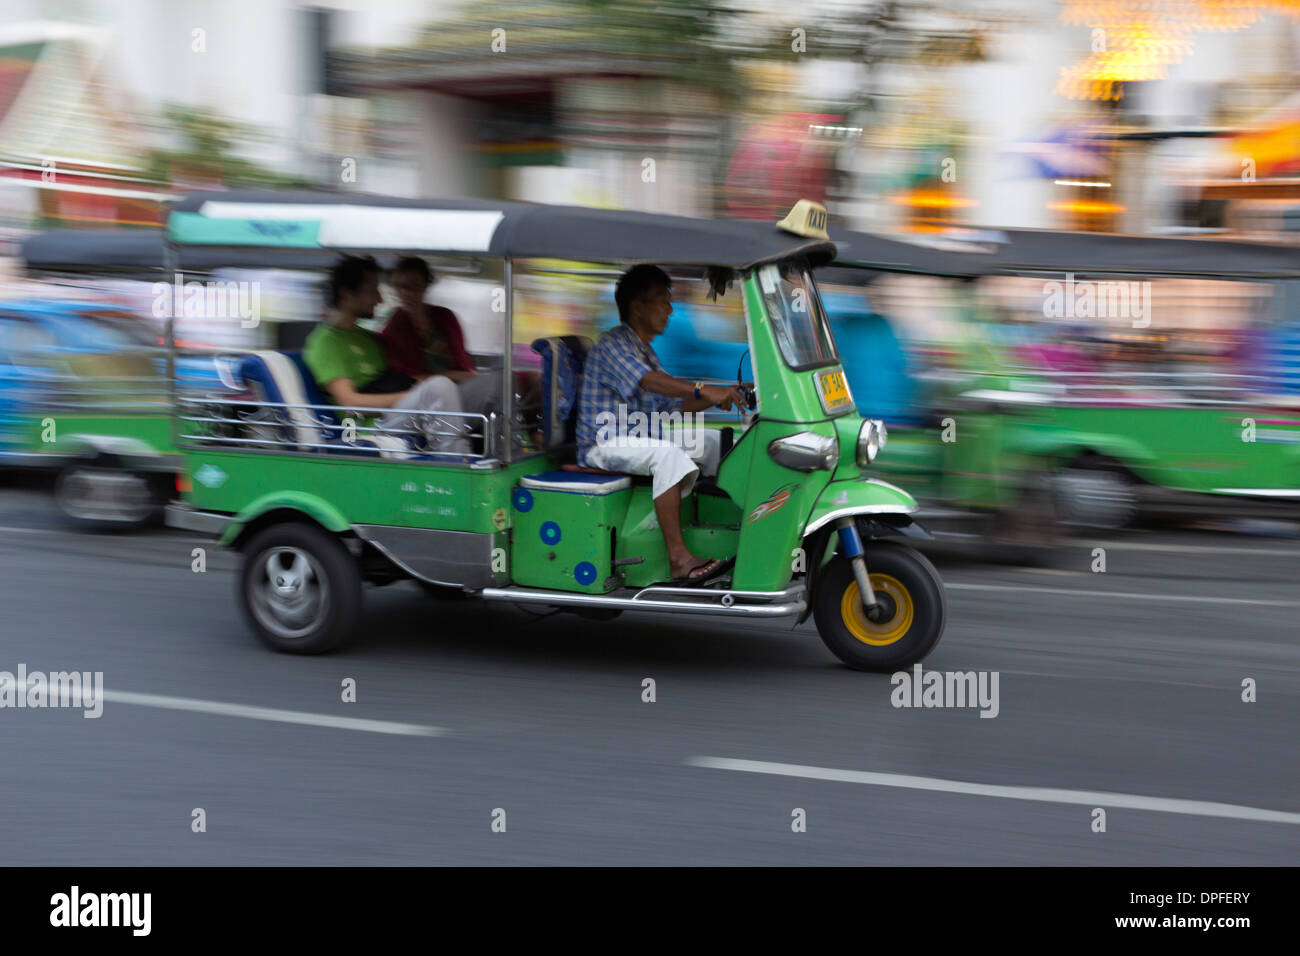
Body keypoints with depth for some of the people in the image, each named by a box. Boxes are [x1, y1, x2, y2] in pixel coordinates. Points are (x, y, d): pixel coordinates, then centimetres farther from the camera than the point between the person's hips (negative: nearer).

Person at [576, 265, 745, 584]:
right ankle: (678, 558, -41)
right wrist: (702, 389, -43)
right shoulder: (613, 345, -13)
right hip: (604, 443, -10)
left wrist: (717, 398, 2)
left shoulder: (645, 351, 20)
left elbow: (671, 405, 16)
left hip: (639, 435, 10)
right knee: (668, 455, -35)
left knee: (712, 440, 3)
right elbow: (647, 381, -32)